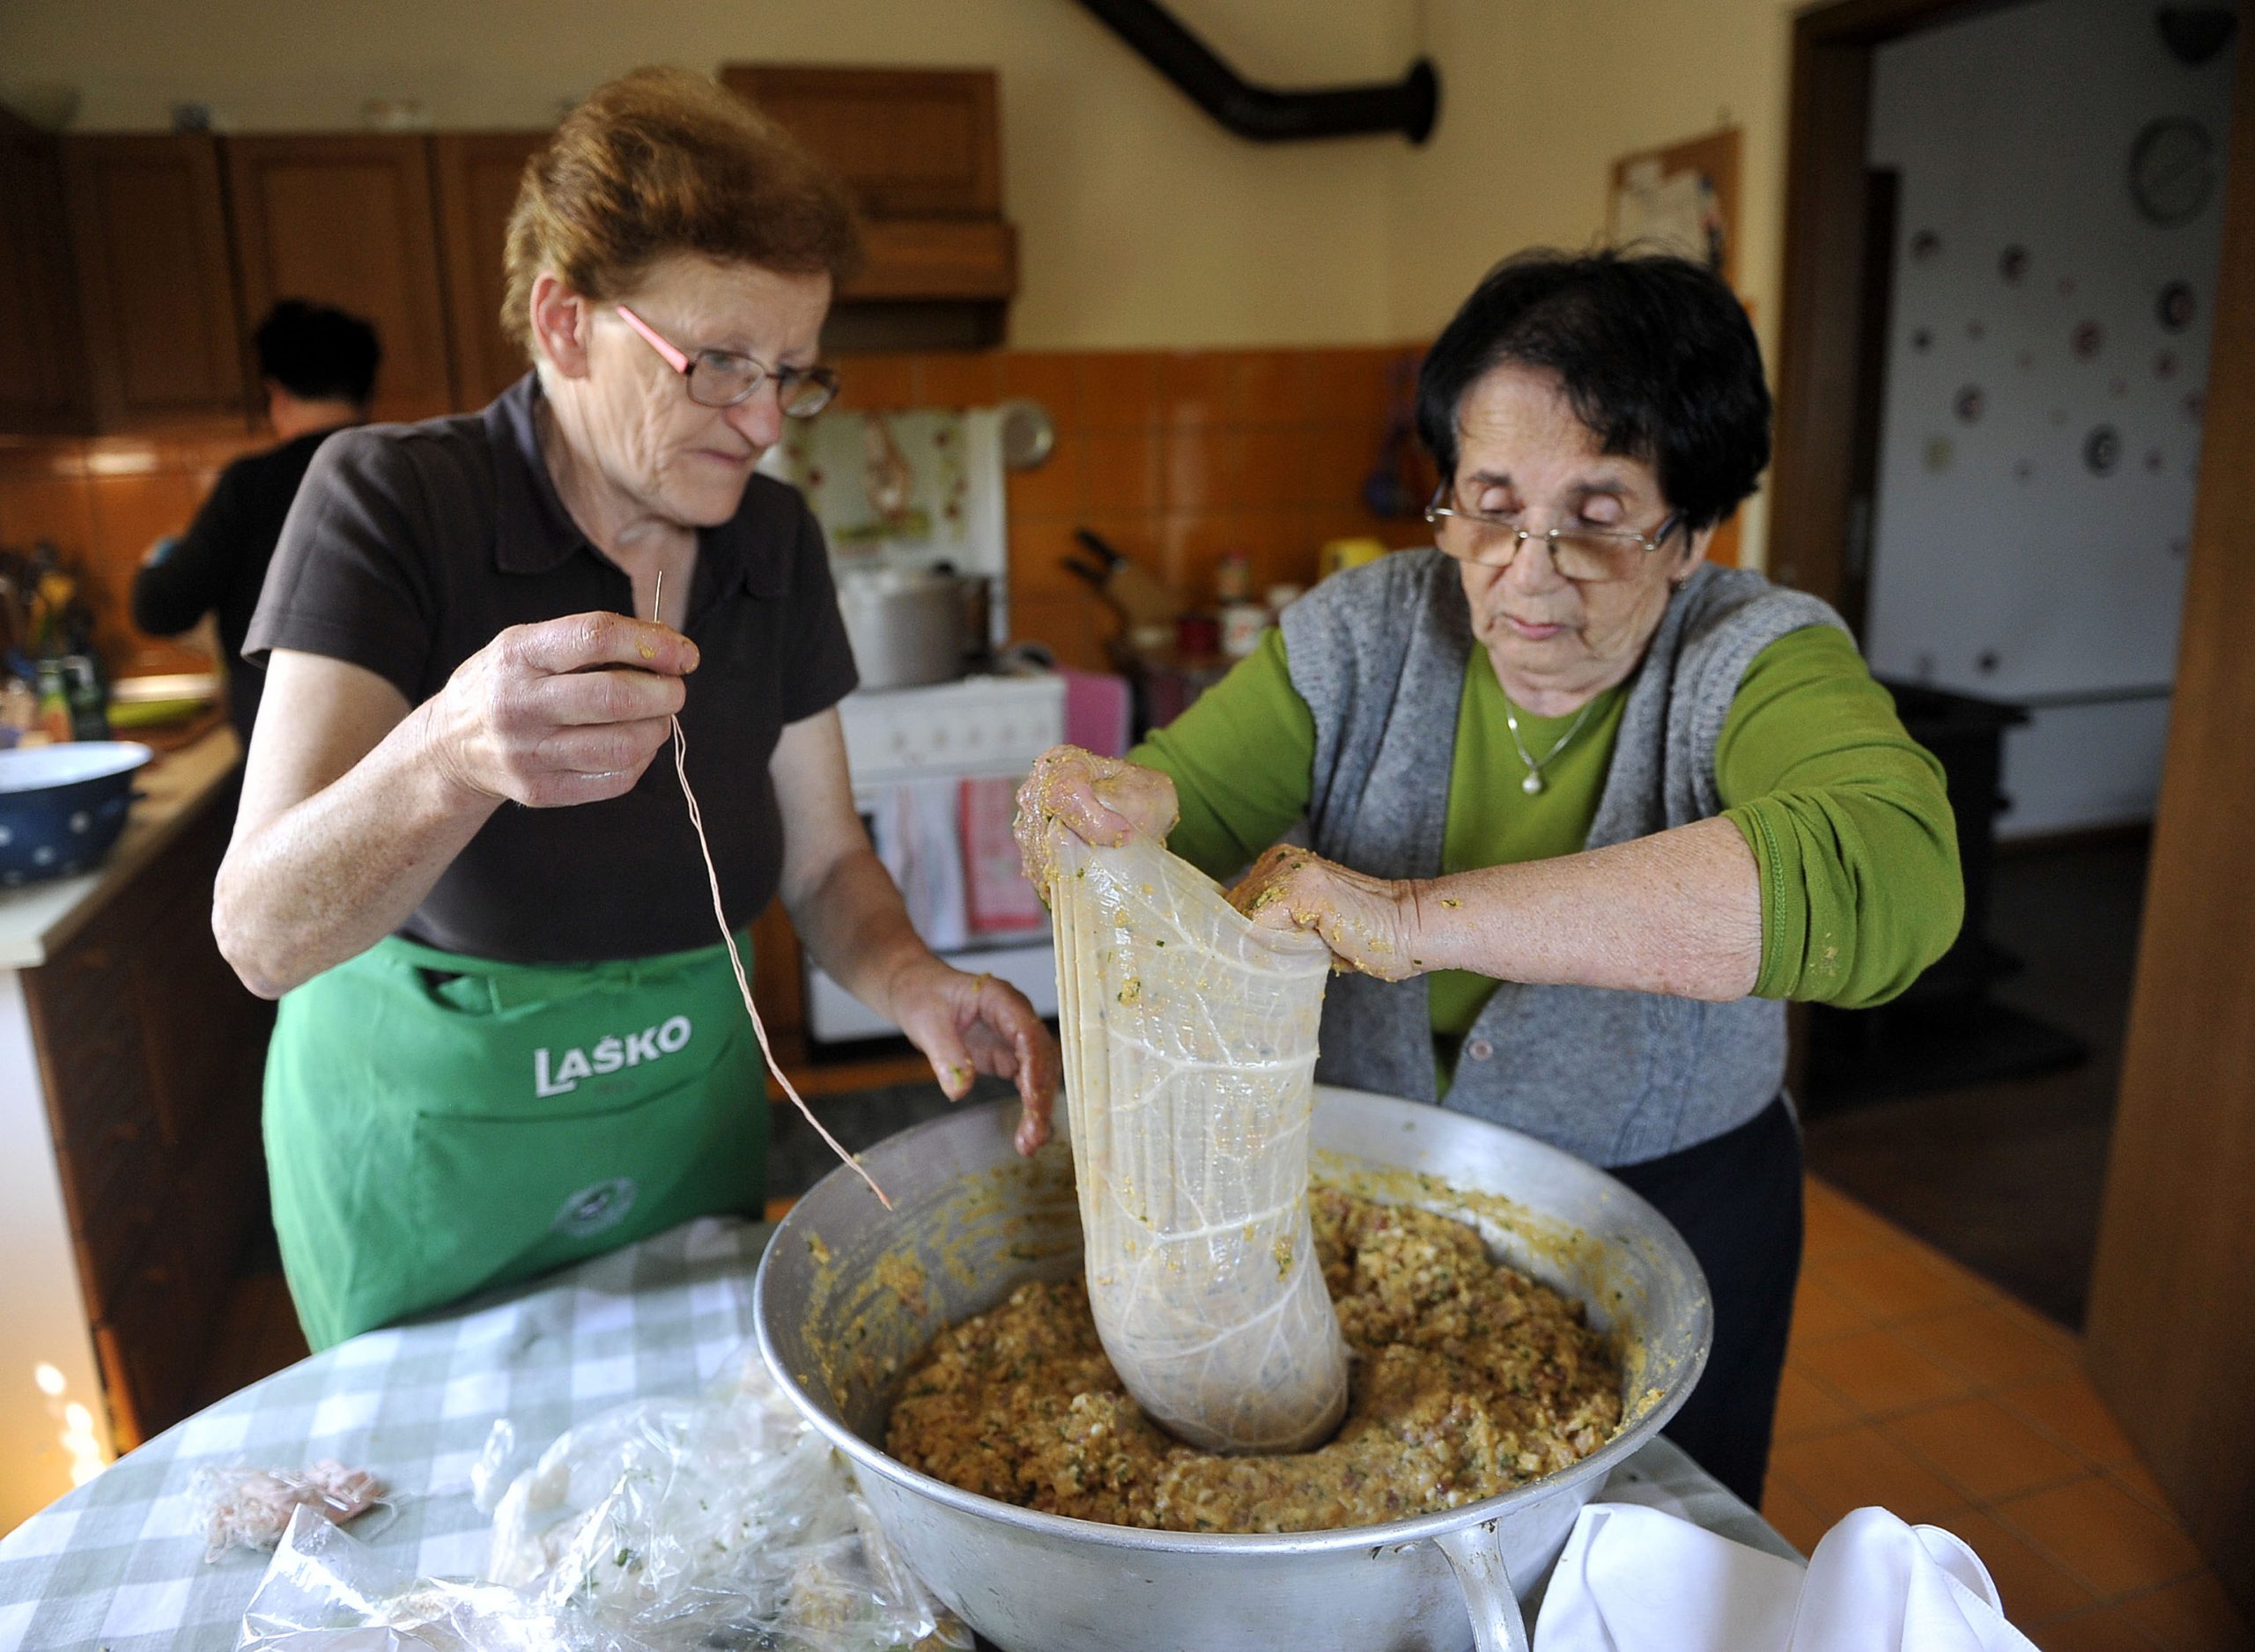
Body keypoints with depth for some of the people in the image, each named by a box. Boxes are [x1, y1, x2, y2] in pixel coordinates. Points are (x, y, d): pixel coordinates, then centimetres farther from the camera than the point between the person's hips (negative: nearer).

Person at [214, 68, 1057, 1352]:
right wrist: (448, 761, -47)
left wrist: (908, 980, -23)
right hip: (430, 1144, -3)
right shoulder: (391, 501, -20)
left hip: (689, 1109, 4)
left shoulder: (777, 545, -7)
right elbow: (263, 937, -27)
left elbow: (824, 858, -1)